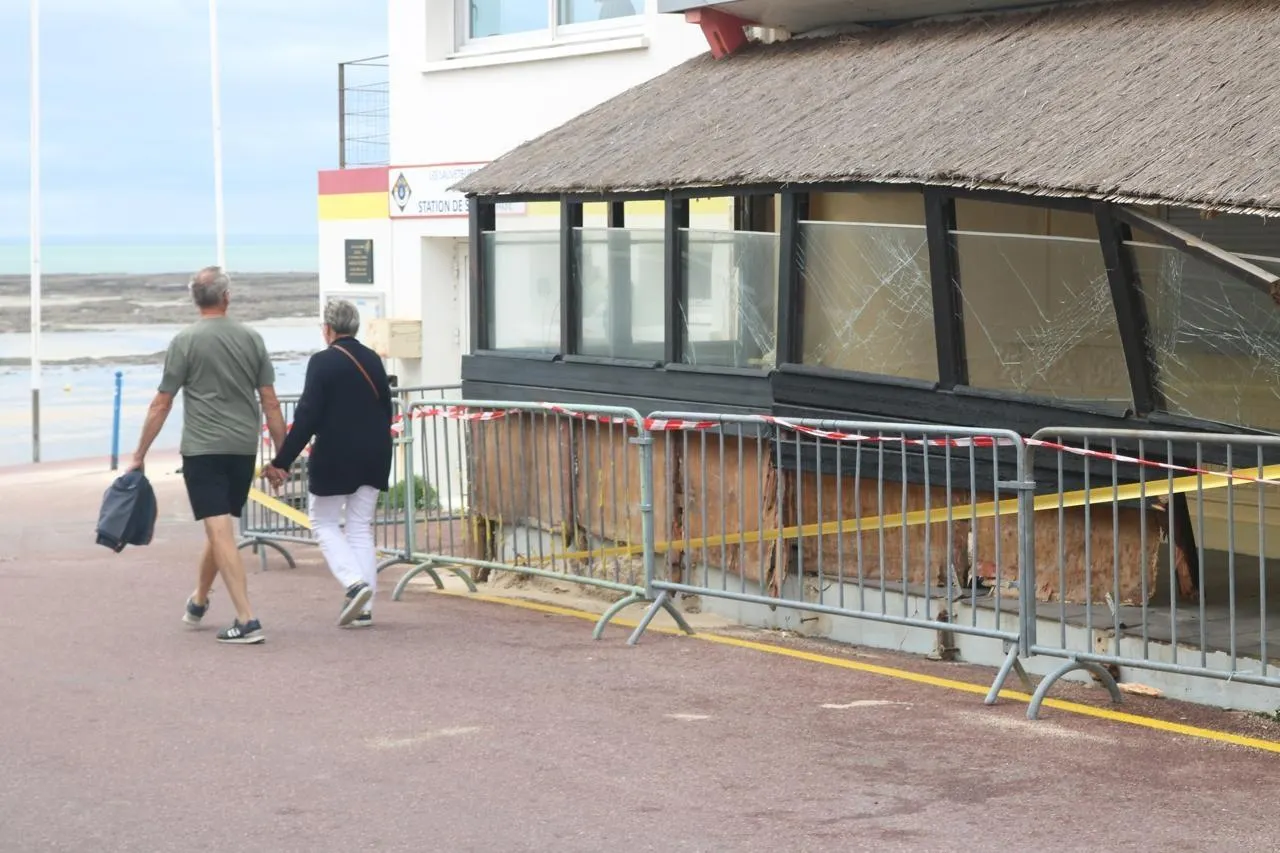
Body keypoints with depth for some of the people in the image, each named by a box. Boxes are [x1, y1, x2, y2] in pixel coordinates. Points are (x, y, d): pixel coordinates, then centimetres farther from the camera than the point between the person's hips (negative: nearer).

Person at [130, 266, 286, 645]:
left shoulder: (185, 341, -4)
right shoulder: (251, 339, 5)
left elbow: (161, 405, -3)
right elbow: (271, 403, 5)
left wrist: (139, 455, 4)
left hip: (203, 450, -4)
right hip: (244, 448, 4)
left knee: (220, 532, -7)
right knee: (220, 527, 19)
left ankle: (247, 620, -15)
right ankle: (198, 603, 37)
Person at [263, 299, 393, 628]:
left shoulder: (322, 362, -13)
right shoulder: (372, 360, 5)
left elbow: (306, 418, -16)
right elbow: (386, 408, 12)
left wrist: (281, 462, -12)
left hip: (334, 458, -6)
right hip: (373, 458, 6)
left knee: (324, 523, 10)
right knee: (361, 527, 12)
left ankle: (355, 583, -12)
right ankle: (363, 608, 8)